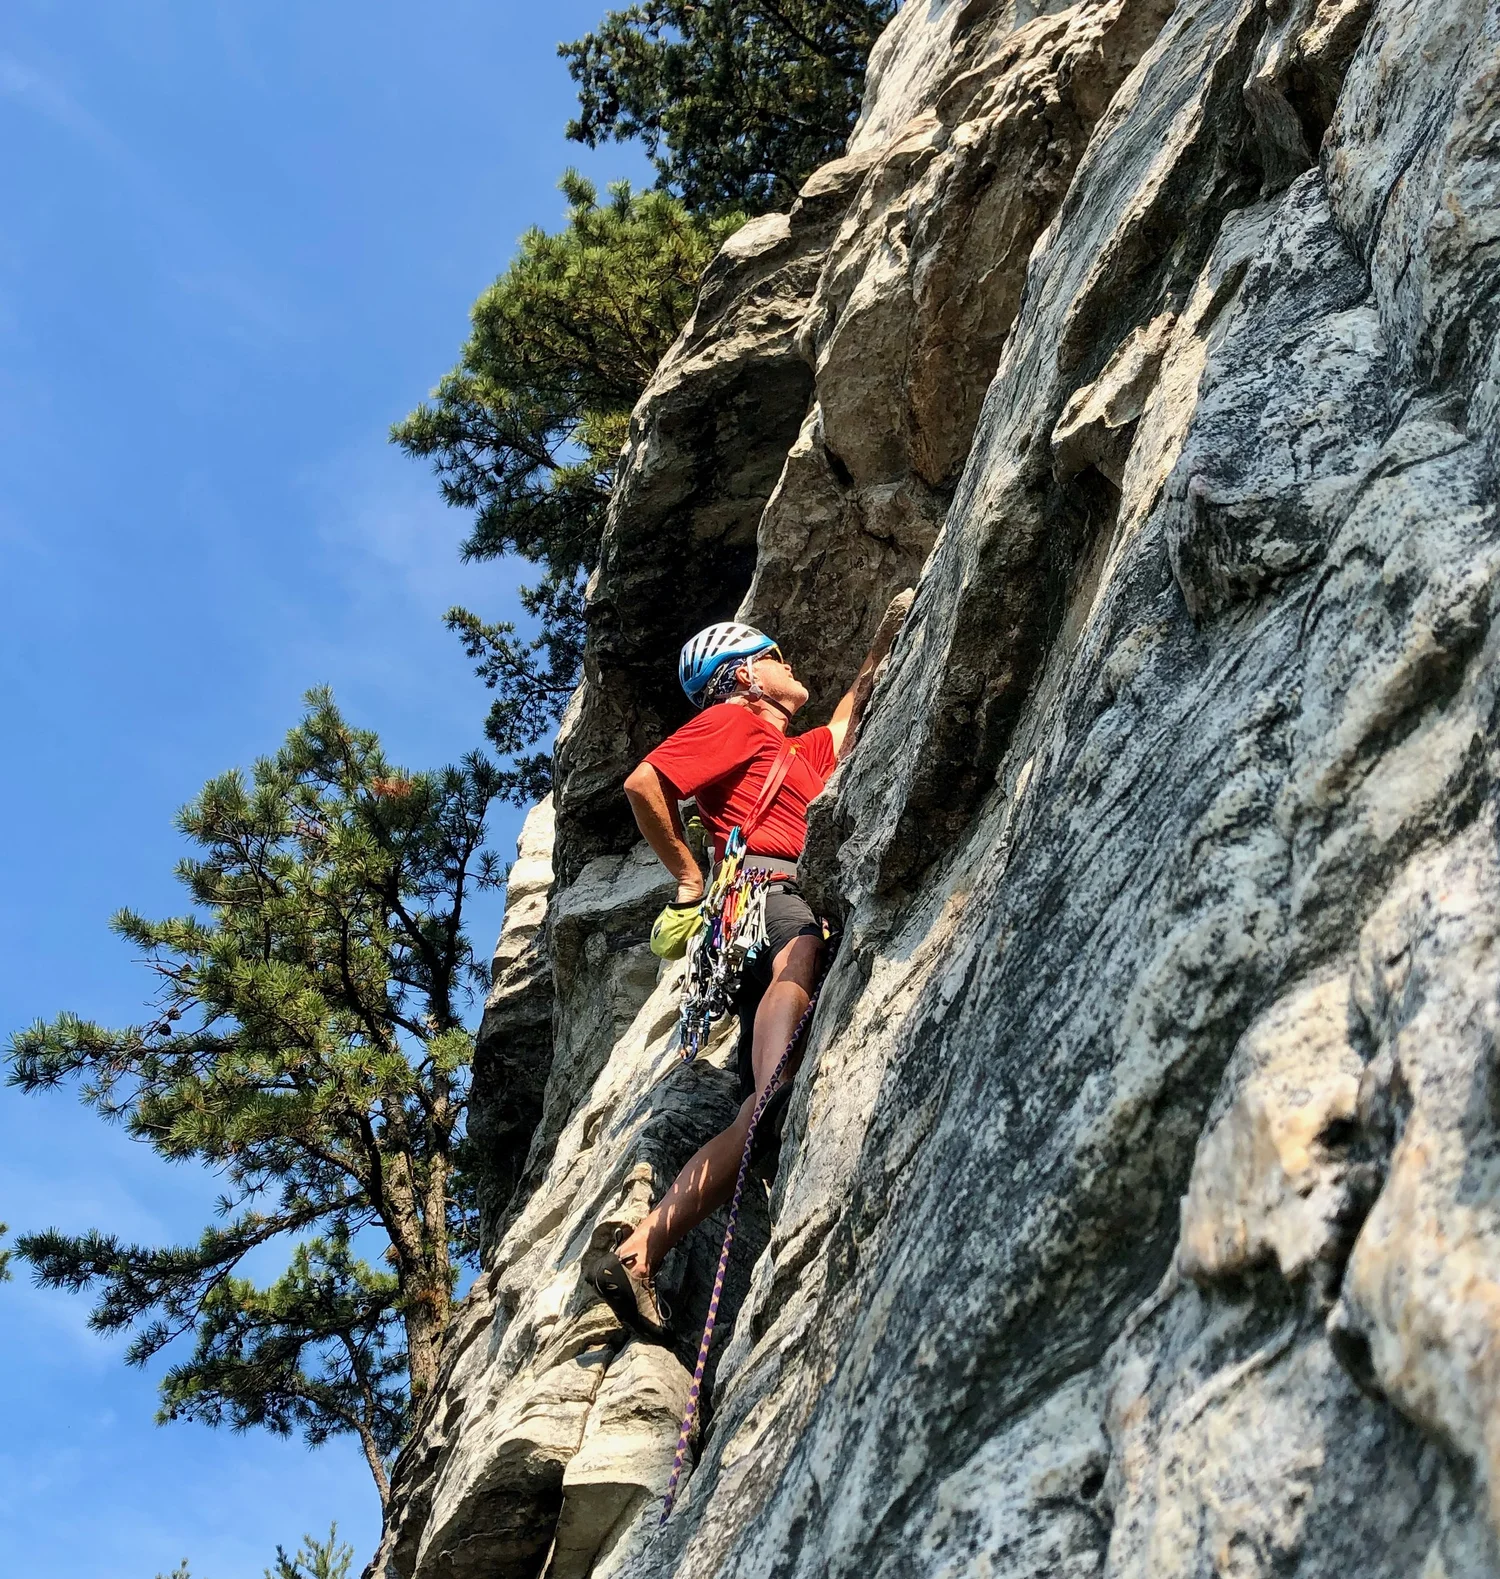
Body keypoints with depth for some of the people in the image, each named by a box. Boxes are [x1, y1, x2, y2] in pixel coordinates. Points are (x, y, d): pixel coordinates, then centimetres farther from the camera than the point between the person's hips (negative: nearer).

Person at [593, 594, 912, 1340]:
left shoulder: (790, 749, 40)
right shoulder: (736, 720, 12)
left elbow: (842, 731, 58)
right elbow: (643, 784, -2)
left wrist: (882, 647, 54)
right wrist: (688, 878, 1)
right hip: (766, 889, -8)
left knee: (756, 1124, -6)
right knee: (803, 952, -44)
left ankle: (635, 1256, -10)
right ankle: (777, 1089, -73)